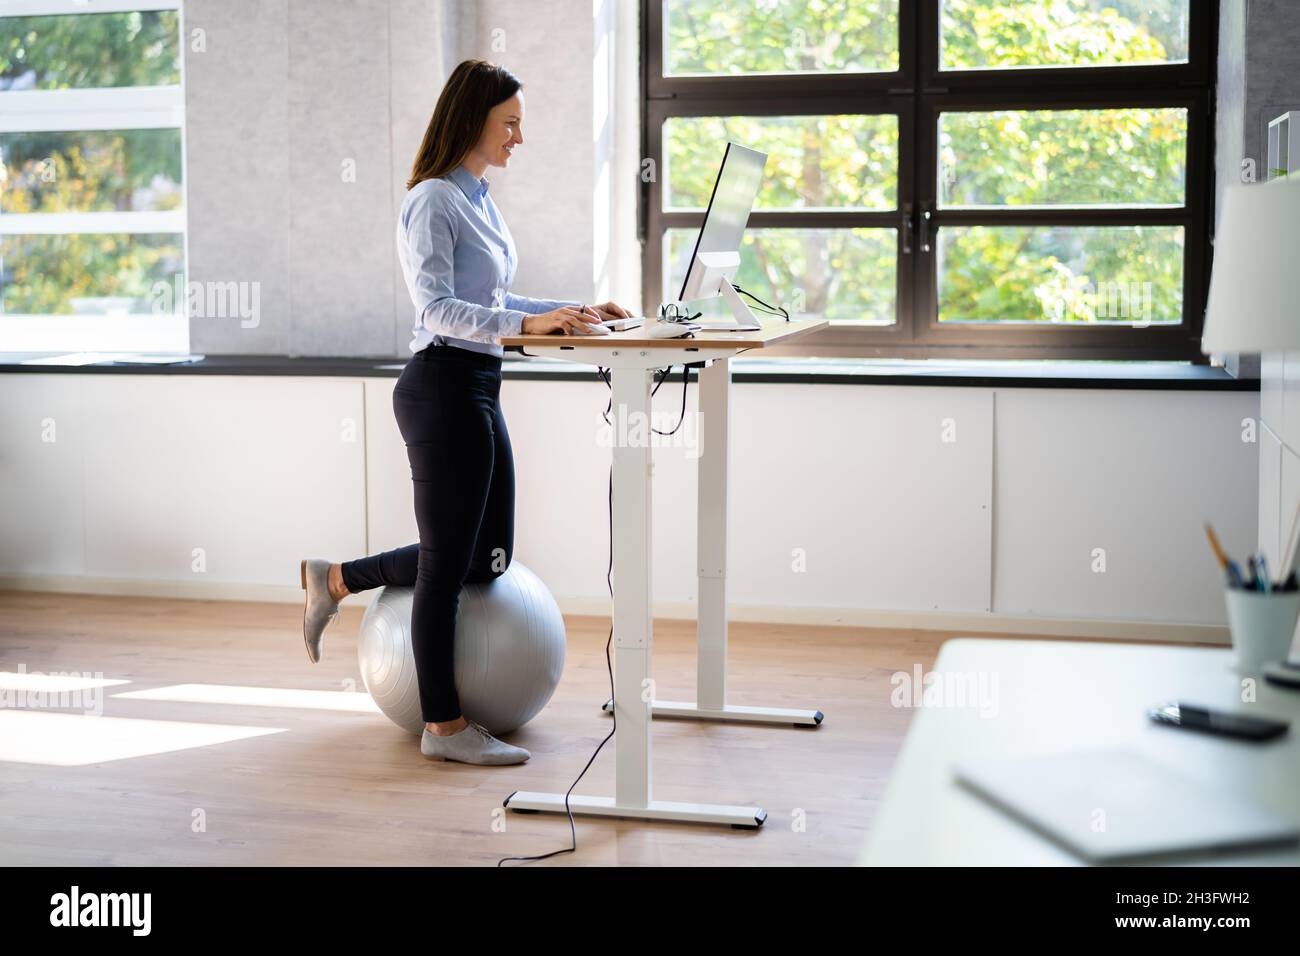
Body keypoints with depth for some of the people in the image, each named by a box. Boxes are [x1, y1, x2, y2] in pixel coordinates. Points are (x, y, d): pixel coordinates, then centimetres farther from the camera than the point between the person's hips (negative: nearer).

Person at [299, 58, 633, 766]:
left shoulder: (480, 199, 16)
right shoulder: (433, 200, -12)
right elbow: (438, 308, -22)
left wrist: (574, 310, 13)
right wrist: (529, 323, -32)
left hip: (478, 389, 10)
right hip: (443, 388, -10)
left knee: (488, 557, 16)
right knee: (448, 562, -1)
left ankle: (337, 579, 29)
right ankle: (444, 728, 11)